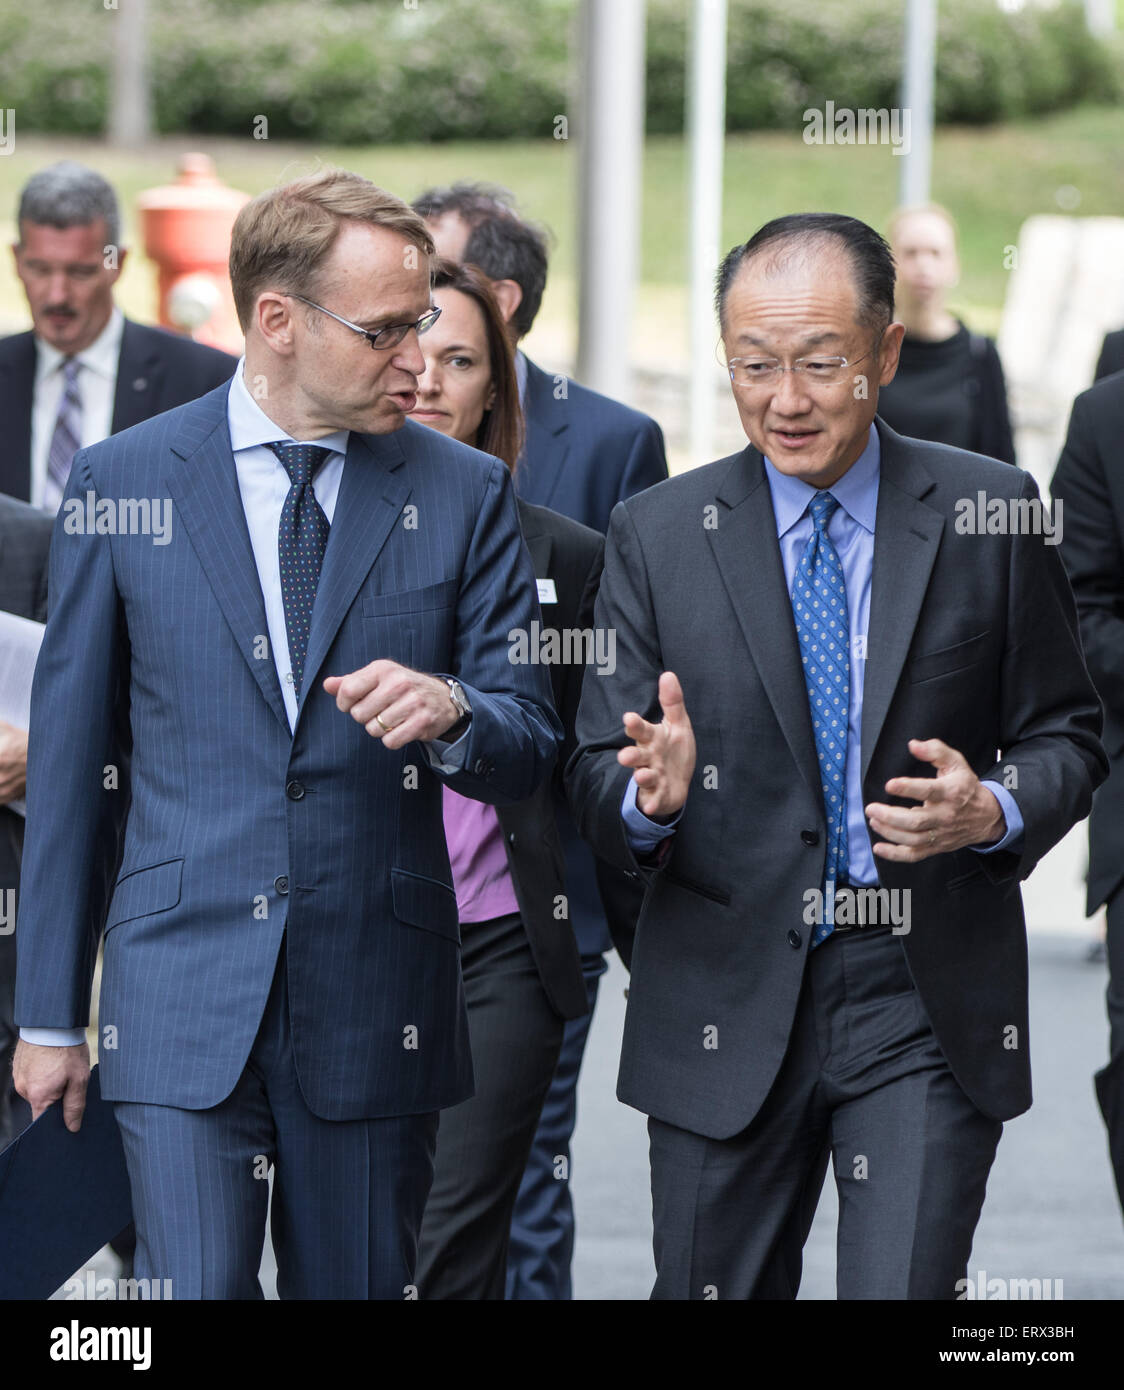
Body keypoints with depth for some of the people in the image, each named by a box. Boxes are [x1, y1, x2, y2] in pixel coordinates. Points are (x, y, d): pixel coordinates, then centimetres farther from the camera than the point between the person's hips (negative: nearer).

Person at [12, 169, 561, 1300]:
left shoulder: (464, 493, 4)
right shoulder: (122, 482, 2)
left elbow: (531, 746, 6)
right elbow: (72, 753, 6)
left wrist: (448, 711, -20)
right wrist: (48, 1011, 6)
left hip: (376, 996, 2)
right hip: (182, 995, -1)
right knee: (192, 1291, -12)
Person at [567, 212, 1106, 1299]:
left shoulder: (989, 515, 1)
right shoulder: (656, 536, 2)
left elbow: (1066, 737, 6)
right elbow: (597, 782, 1)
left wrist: (993, 811, -15)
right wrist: (651, 794, -23)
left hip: (927, 1005, -1)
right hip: (726, 1006, 1)